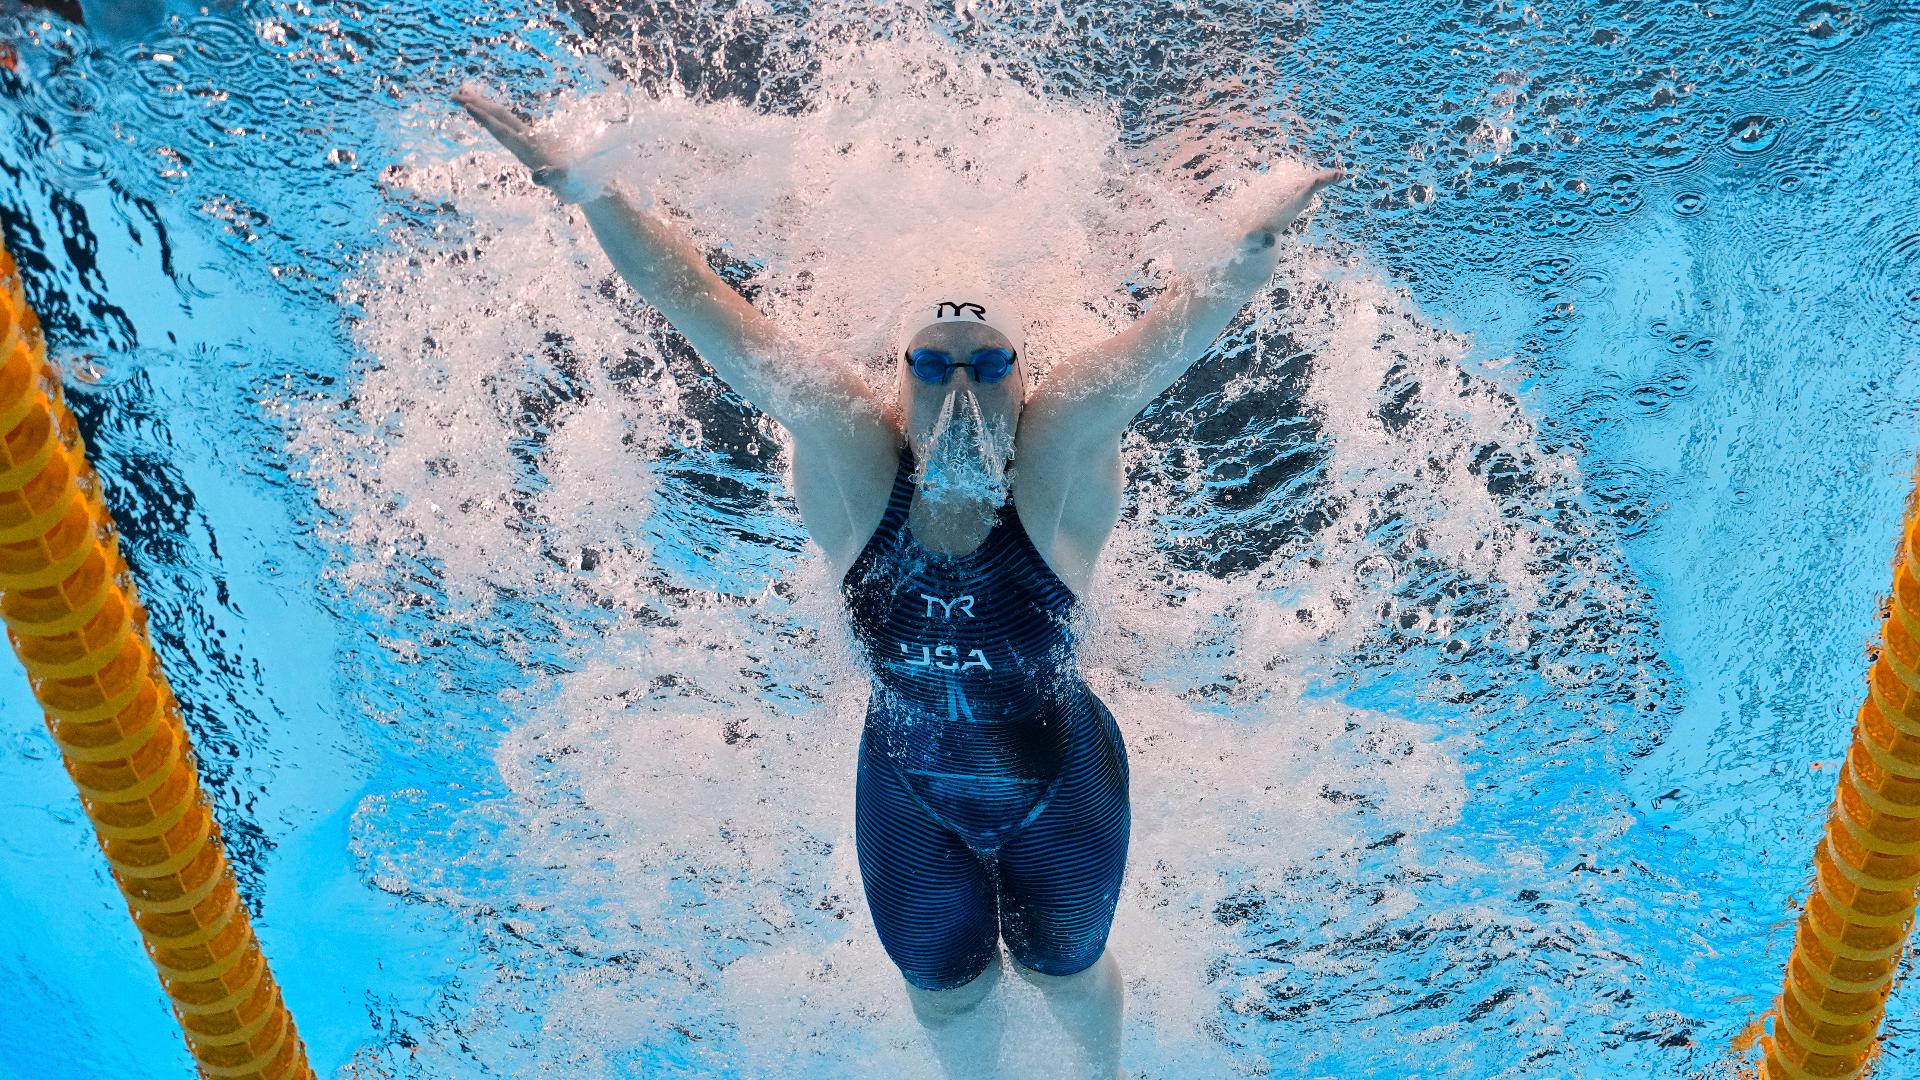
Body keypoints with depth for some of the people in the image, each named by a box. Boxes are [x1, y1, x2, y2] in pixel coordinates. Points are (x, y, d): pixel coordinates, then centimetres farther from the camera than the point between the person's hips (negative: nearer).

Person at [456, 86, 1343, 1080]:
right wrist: (584, 188, -29)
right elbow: (700, 307, -25)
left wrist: (1249, 255, -54)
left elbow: (1175, 329, -37)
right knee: (944, 992, 24)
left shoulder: (1059, 454, -25)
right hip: (910, 797, 1)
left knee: (1066, 969, 26)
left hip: (1060, 786, -1)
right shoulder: (852, 456, -23)